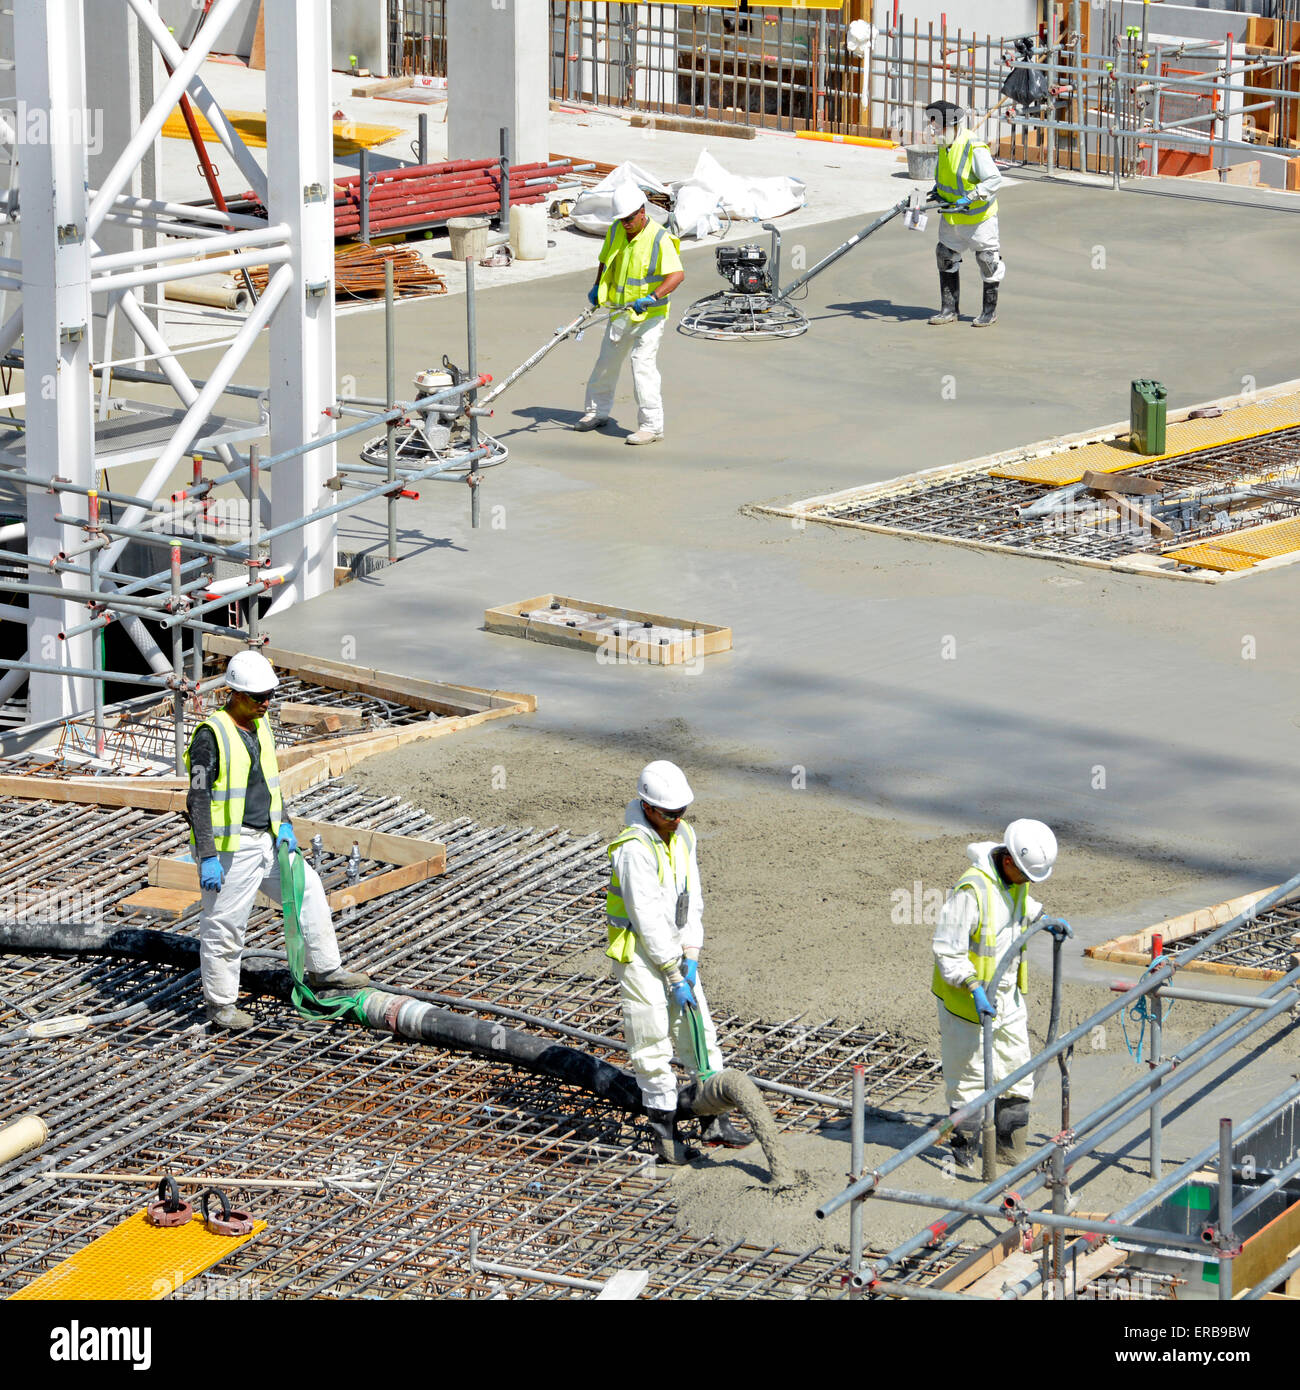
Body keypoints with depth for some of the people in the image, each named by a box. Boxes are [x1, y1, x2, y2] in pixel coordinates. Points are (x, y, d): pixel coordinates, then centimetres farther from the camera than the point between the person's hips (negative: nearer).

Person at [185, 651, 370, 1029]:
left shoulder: (261, 726, 7)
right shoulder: (211, 735, -18)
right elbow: (198, 799, -19)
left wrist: (283, 824, 9)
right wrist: (207, 858, -22)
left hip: (265, 839, 8)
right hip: (230, 847, -8)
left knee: (308, 890, 13)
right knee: (224, 927, 0)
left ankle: (324, 971, 25)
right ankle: (219, 1005, 12)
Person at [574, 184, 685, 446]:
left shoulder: (659, 238, -17)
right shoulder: (615, 230, 4)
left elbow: (677, 274, -25)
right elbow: (606, 260, 22)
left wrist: (652, 297, -36)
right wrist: (598, 287, 6)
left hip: (649, 315, -7)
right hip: (620, 312, 7)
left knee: (643, 364, -14)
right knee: (607, 361, 17)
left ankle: (652, 426, -9)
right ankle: (597, 412, 37)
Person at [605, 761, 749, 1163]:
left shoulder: (682, 835, 1)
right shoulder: (635, 850, -25)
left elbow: (692, 900, 3)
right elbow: (648, 919, -24)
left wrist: (691, 960, -6)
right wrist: (674, 977, -20)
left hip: (674, 948, 8)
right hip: (640, 952, -8)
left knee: (699, 1031, 10)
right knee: (652, 1043, -2)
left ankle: (714, 1122, 18)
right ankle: (664, 1133, 8)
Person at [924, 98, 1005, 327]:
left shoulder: (974, 148, -24)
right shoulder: (945, 145, 3)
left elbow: (994, 180, -26)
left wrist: (969, 199, -31)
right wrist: (939, 190, 6)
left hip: (978, 216, -8)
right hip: (951, 217, 8)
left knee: (987, 261, 4)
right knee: (946, 258, 7)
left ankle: (990, 310, 18)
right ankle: (949, 310, 15)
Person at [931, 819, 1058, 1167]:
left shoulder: (1015, 880, -1)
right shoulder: (971, 889, -28)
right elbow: (947, 948, -26)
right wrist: (975, 989, -32)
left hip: (1007, 994, 8)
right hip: (966, 997, -8)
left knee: (1017, 1072, 11)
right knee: (970, 1074, 2)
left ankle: (1010, 1147, 22)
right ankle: (965, 1149, 15)